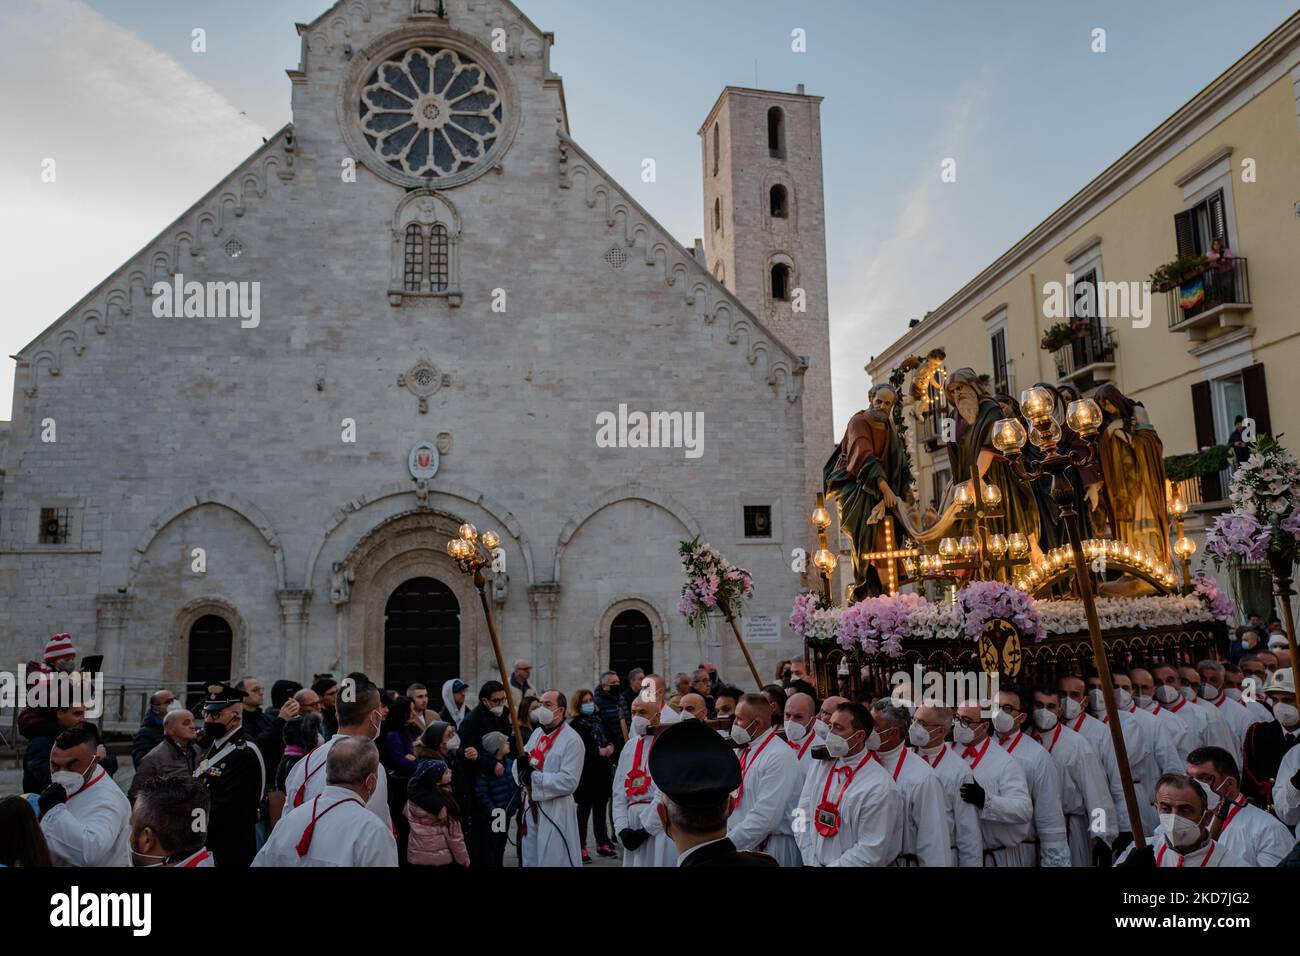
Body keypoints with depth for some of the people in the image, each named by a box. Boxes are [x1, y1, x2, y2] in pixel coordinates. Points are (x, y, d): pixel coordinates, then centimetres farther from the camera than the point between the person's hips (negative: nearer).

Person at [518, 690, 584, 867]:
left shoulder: (572, 740, -13)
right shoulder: (537, 733, 10)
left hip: (556, 810, -7)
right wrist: (522, 764, -12)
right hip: (531, 806, 7)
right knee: (530, 859, 16)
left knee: (555, 860, 1)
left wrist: (534, 777, -19)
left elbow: (569, 782, -20)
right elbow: (521, 766, 11)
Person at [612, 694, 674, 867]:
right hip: (632, 820, 6)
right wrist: (622, 828, -1)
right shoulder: (629, 746, 15)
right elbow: (619, 791, 11)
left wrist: (646, 829, -13)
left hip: (660, 823, -6)